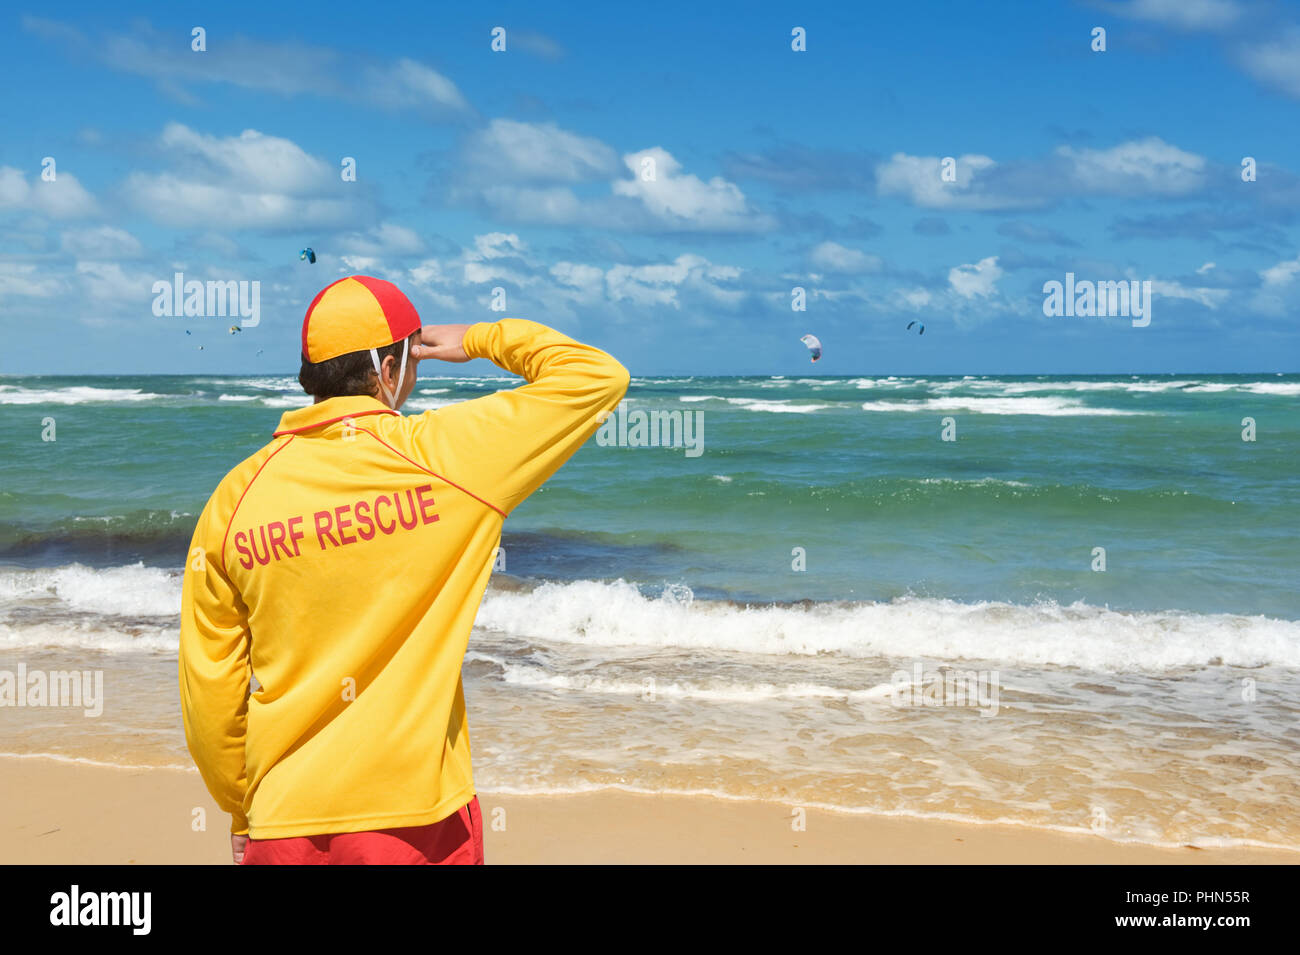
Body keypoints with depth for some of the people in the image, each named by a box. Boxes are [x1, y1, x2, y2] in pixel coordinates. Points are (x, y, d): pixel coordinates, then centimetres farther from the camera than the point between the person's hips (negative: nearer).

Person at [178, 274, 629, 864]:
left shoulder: (234, 498, -1)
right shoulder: (440, 456, -10)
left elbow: (210, 693, 3)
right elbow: (597, 377, -2)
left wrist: (242, 815, 16)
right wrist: (479, 340, 10)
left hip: (284, 823, 3)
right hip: (416, 816, -3)